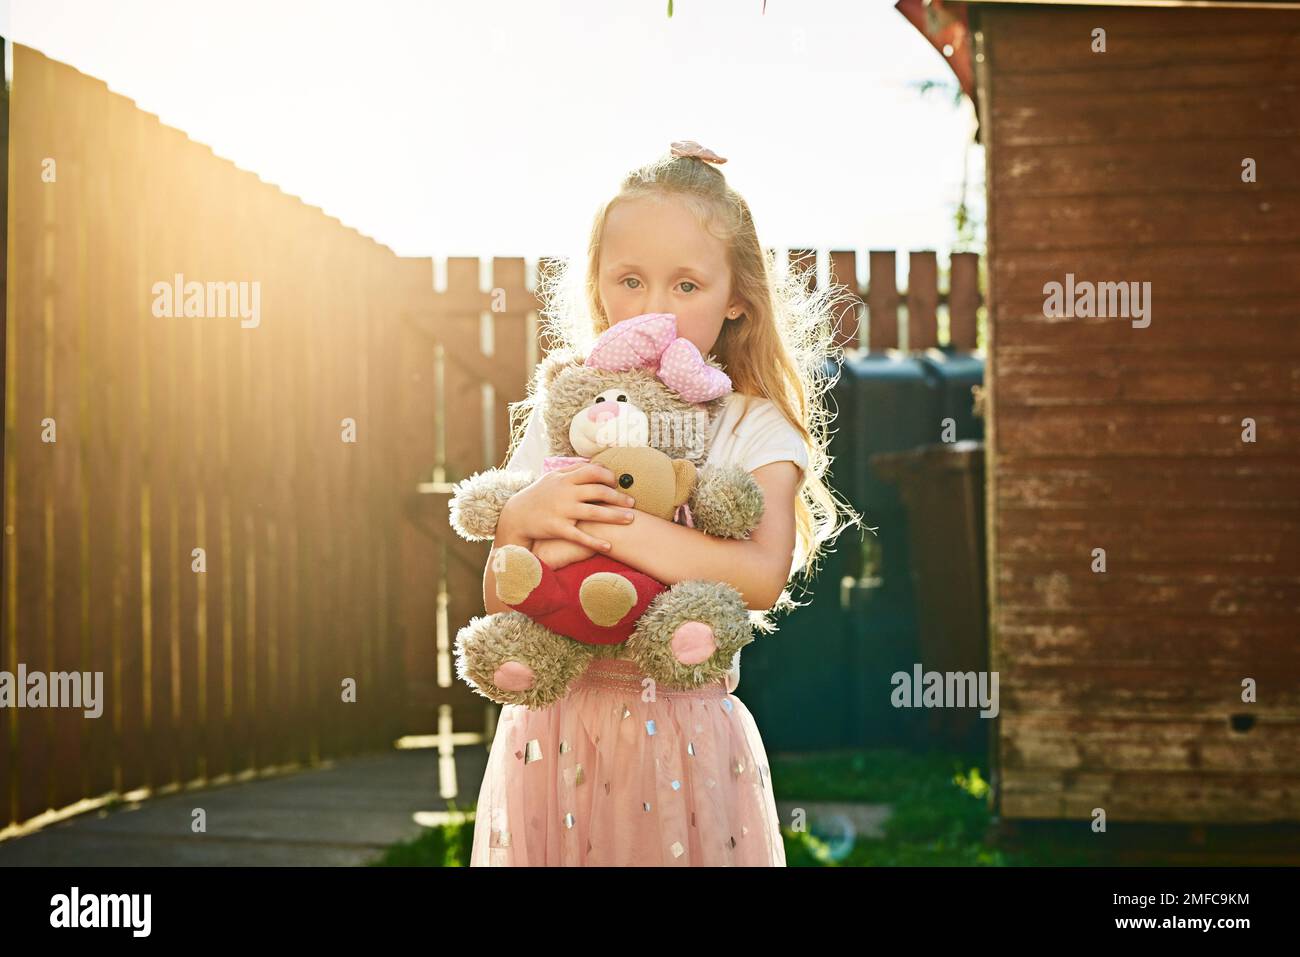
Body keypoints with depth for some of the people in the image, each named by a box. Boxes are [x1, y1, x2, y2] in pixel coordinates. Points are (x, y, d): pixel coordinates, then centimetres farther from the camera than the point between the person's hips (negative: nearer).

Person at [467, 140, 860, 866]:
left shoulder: (754, 430, -3)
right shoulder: (557, 419, 5)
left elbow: (765, 576, -21)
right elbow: (499, 603, 3)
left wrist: (601, 525, -24)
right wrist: (521, 520, -18)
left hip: (685, 735, -2)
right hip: (556, 730, 2)